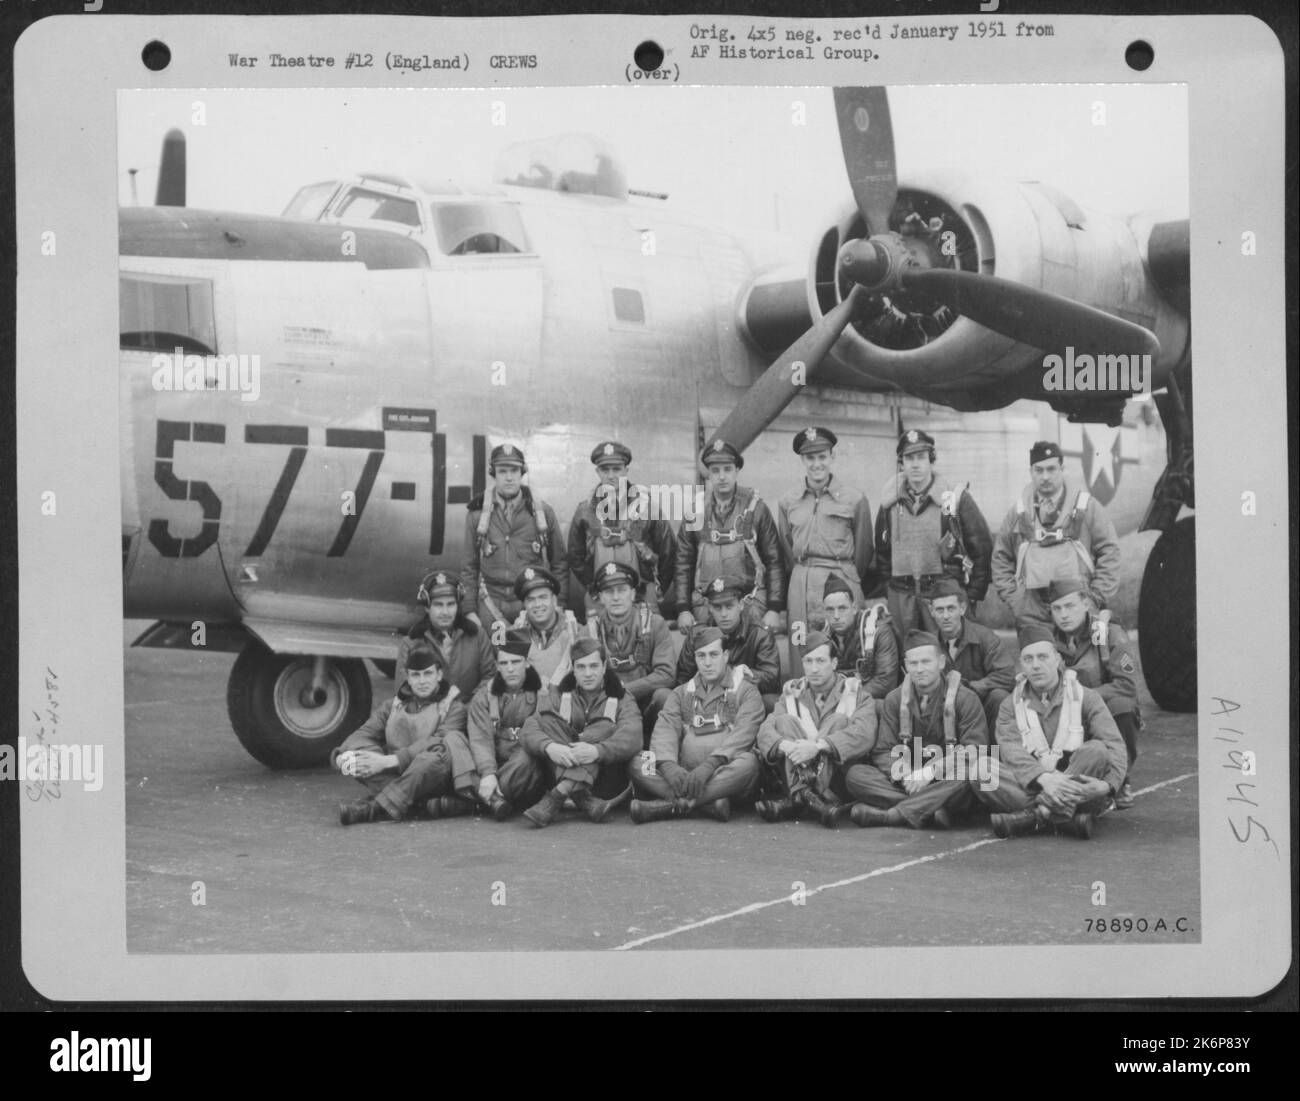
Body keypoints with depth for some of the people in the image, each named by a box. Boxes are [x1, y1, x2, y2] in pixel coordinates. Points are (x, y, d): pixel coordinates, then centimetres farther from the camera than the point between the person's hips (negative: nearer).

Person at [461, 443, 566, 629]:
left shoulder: (543, 512, 4)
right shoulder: (477, 515, 5)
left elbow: (559, 563, 8)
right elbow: (469, 567, 7)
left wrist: (558, 606, 1)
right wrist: (469, 611, 0)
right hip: (491, 606, 0)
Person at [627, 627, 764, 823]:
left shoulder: (746, 691, 9)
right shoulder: (682, 693, 20)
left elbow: (743, 733, -8)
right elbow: (665, 729, 3)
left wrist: (710, 764, -25)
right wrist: (669, 766, -19)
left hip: (724, 776, -3)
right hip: (684, 775, 3)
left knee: (748, 762, -36)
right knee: (636, 764, -21)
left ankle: (671, 805, -35)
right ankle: (711, 804, -33)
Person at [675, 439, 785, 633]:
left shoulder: (755, 507, 1)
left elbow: (774, 561, 1)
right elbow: (683, 563, 10)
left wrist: (774, 609, -4)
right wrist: (683, 609, 4)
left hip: (751, 602, -2)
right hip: (705, 607, 2)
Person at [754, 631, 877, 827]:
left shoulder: (857, 695, 4)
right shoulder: (792, 694, 13)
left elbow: (864, 734, -18)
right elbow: (765, 730, -5)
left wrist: (818, 746, -32)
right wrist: (786, 746, -29)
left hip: (839, 770, -2)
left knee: (839, 721, -22)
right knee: (786, 721, -17)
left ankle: (796, 798, -37)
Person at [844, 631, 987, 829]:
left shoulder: (965, 699, -1)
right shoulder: (894, 700, 10)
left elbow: (975, 751, -10)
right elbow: (883, 751, 5)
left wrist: (930, 772, -22)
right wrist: (904, 774, -19)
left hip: (944, 785, -3)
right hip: (906, 784, 3)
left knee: (968, 773, -37)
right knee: (855, 774, -21)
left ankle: (894, 814, -39)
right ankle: (931, 811, -36)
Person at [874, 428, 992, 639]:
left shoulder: (954, 497, -3)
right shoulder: (890, 502, 9)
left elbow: (982, 546, 0)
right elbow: (882, 550, 19)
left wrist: (974, 594, -1)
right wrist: (887, 588, 13)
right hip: (901, 596, 3)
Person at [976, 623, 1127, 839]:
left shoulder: (1085, 698, 5)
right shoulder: (1011, 706, 10)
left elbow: (1114, 744, -8)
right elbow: (1011, 750, -9)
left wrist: (1109, 783, -31)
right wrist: (1043, 778, -31)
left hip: (1078, 786, -1)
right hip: (1030, 787, 1)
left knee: (1096, 750, -29)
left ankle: (1033, 816, -35)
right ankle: (1068, 818, -37)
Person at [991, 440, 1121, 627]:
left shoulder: (1086, 507, 5)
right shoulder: (1018, 512, 11)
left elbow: (1109, 552, 4)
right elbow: (1001, 558, 16)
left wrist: (1096, 599, -4)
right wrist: (1013, 599, 5)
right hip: (1031, 617, 1)